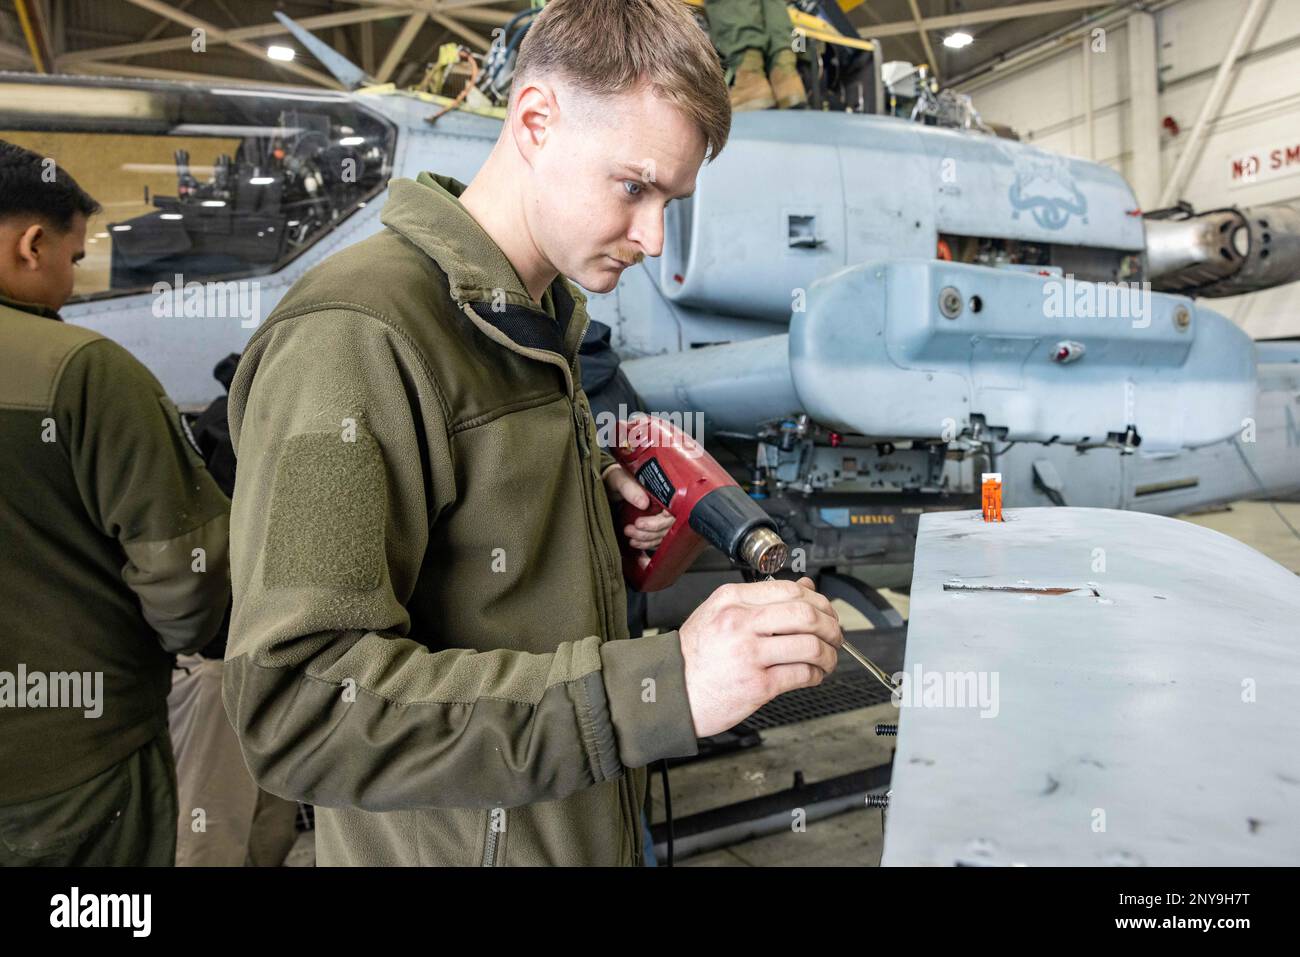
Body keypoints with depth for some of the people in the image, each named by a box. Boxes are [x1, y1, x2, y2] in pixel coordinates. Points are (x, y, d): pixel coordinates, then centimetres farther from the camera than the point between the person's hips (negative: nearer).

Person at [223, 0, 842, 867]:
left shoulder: (544, 315, 5)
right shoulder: (353, 336, -24)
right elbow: (300, 703, -29)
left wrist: (594, 485, -3)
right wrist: (656, 684, -36)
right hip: (459, 841, -7)